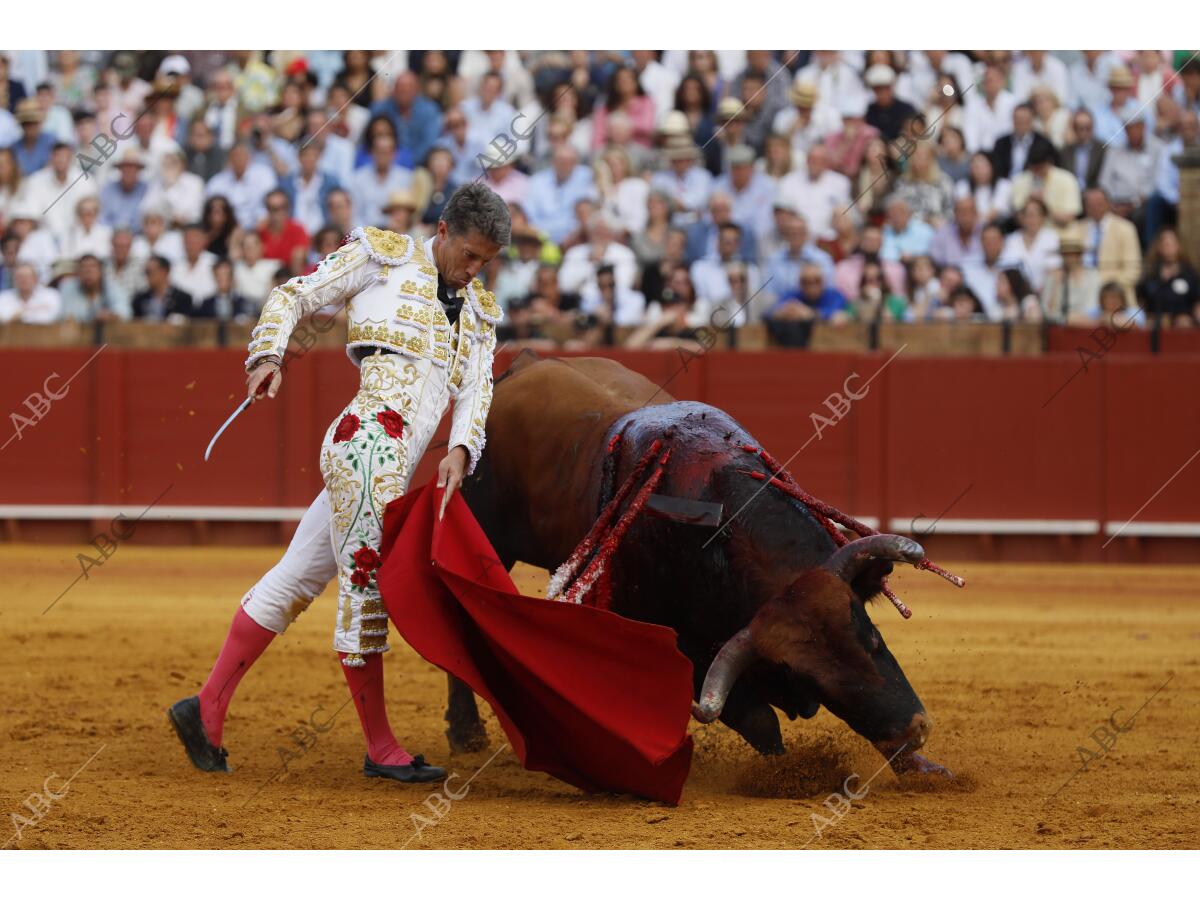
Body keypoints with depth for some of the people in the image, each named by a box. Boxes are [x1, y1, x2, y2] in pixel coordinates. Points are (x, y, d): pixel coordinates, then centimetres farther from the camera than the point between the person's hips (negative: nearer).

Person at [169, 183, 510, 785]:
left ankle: (208, 708, 14)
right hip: (368, 444, -8)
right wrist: (269, 356, -11)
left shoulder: (477, 314, 22)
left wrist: (460, 450, -6)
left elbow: (475, 392, 13)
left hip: (390, 466, 8)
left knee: (297, 580, 10)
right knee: (366, 590, -5)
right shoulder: (382, 258, 4)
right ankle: (380, 749, -1)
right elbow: (293, 297, 6)